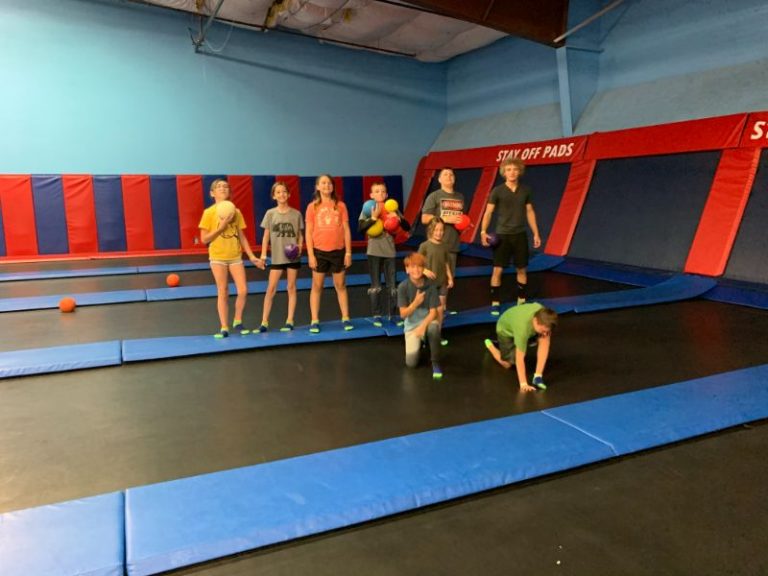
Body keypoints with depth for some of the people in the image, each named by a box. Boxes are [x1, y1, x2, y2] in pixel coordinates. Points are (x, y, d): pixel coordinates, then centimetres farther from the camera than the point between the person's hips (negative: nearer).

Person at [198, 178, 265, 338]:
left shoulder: (236, 212, 5)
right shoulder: (209, 212, -6)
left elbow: (242, 237, 9)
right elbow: (204, 239, -8)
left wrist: (252, 256, 4)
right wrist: (221, 226, -18)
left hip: (235, 256, 3)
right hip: (218, 257, -3)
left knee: (243, 291, -3)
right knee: (223, 293, 2)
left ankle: (238, 322, 18)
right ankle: (224, 327, 13)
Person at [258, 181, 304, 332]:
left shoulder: (296, 214, 1)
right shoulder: (270, 213, 0)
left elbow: (300, 235, 6)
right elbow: (266, 236, 3)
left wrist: (299, 247, -12)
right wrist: (263, 253, -4)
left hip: (293, 256, 0)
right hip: (277, 256, 0)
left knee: (291, 288, 6)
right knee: (271, 288, -2)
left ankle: (289, 321, 12)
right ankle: (264, 322, 2)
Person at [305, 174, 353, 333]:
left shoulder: (340, 206, 3)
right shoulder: (312, 207, 0)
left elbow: (346, 230, 4)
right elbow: (309, 232, -1)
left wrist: (348, 252, -1)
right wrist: (310, 254, -7)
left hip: (338, 251, 1)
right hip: (319, 251, -1)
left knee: (340, 286, 9)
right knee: (317, 286, 5)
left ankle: (345, 318, 17)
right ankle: (314, 321, 11)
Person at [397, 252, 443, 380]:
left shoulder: (430, 286, -11)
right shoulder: (403, 287, -12)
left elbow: (433, 312, -11)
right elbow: (403, 314, -11)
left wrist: (423, 326, -28)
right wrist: (416, 302, -24)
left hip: (427, 321, 0)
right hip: (411, 325, 1)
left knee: (434, 327, -39)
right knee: (411, 363, -13)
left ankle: (435, 363, -19)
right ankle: (419, 344, 23)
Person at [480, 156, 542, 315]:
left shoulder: (525, 190, 3)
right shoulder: (497, 191, -6)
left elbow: (530, 212, 10)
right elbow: (488, 212, -6)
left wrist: (536, 233, 7)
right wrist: (483, 231, -19)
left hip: (520, 235, 3)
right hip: (502, 235, -3)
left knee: (522, 269, 9)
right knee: (498, 270, -5)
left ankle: (521, 301, 23)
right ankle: (495, 303, 5)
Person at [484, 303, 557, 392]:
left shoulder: (543, 314, -35)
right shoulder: (523, 328, -49)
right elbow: (519, 359, -43)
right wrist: (523, 384, -43)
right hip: (506, 329, -4)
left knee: (545, 339, -24)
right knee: (508, 364, 4)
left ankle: (538, 376, -13)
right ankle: (489, 344, 31)